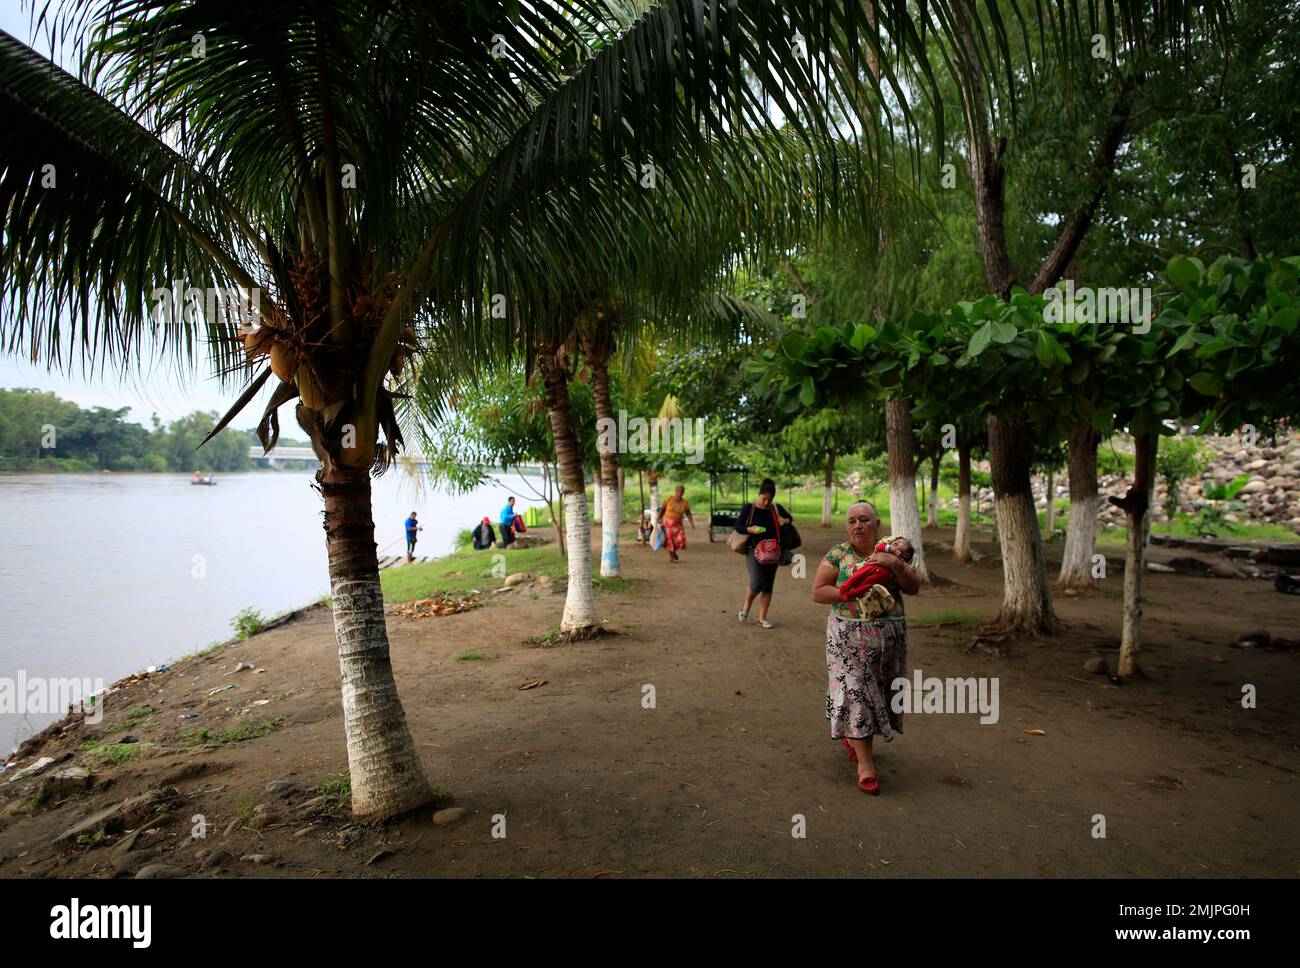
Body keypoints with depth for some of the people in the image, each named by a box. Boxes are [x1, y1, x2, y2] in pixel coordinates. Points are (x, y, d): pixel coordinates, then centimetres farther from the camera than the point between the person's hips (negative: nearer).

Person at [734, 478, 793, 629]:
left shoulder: (777, 508, 3)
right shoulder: (749, 508, -6)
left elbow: (790, 518, 21)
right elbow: (737, 526, -4)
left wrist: (785, 521, -3)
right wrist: (750, 529, -22)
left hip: (772, 552, 4)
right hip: (754, 550, -4)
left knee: (767, 586, 6)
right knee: (756, 583, -18)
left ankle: (762, 619, 17)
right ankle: (746, 607, 12)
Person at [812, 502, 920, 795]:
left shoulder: (890, 552, 5)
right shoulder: (837, 555, -3)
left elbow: (914, 588, -2)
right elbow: (817, 592, -6)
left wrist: (896, 564, -18)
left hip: (889, 636, 4)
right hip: (850, 636, -3)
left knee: (877, 691, 13)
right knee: (855, 692, -5)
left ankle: (849, 734, 39)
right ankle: (865, 763, 3)